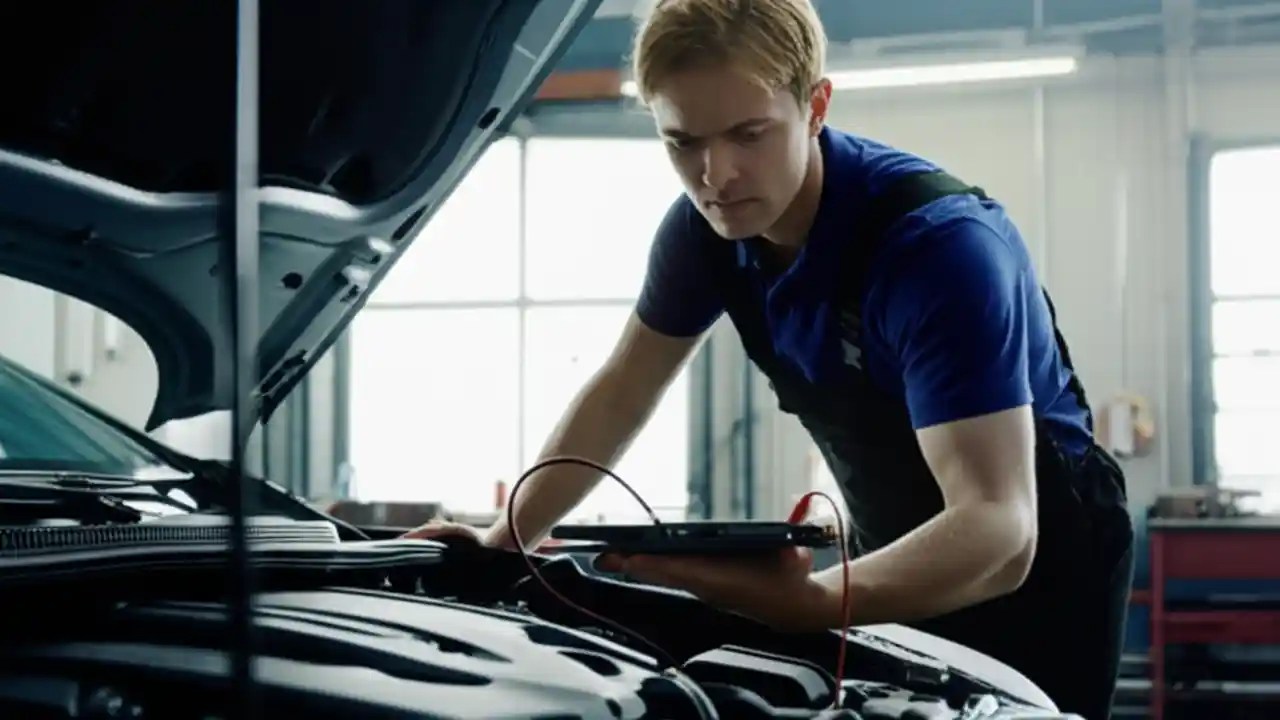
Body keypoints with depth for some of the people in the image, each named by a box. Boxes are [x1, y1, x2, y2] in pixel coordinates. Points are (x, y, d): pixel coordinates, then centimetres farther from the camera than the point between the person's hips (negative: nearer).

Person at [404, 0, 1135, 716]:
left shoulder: (941, 242, -33)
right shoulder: (706, 225, -11)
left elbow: (998, 528, -42)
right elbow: (620, 394, 5)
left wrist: (813, 601, -58)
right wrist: (504, 540, -2)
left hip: (1038, 556, -6)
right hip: (907, 551, 6)